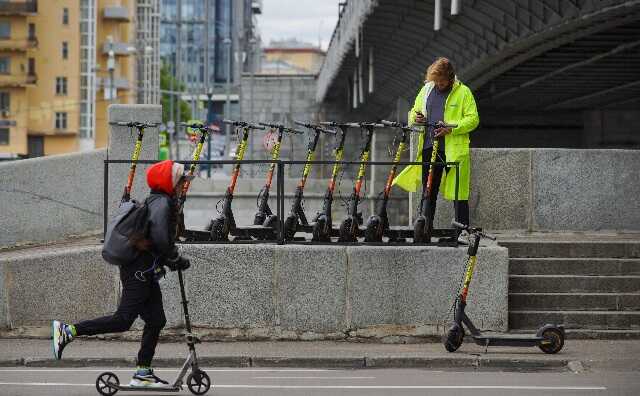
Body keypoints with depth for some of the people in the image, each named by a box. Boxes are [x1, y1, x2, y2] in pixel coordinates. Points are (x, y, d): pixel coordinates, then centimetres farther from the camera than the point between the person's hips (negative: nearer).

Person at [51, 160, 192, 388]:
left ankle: (143, 373, 11)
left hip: (146, 273, 10)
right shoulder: (162, 203, -15)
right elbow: (160, 237, -26)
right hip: (139, 272, -10)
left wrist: (173, 260, 16)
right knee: (123, 320, -11)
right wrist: (175, 260, -11)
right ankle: (67, 332, -7)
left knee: (156, 321, 9)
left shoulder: (156, 201, 17)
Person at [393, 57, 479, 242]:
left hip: (454, 149, -4)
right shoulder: (426, 90, 14)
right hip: (429, 147, 4)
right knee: (429, 191, 8)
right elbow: (414, 113, 24)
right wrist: (416, 119, -1)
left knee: (458, 191, -4)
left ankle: (463, 231, 1)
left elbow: (473, 119, -4)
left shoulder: (463, 92, 0)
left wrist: (451, 128, -17)